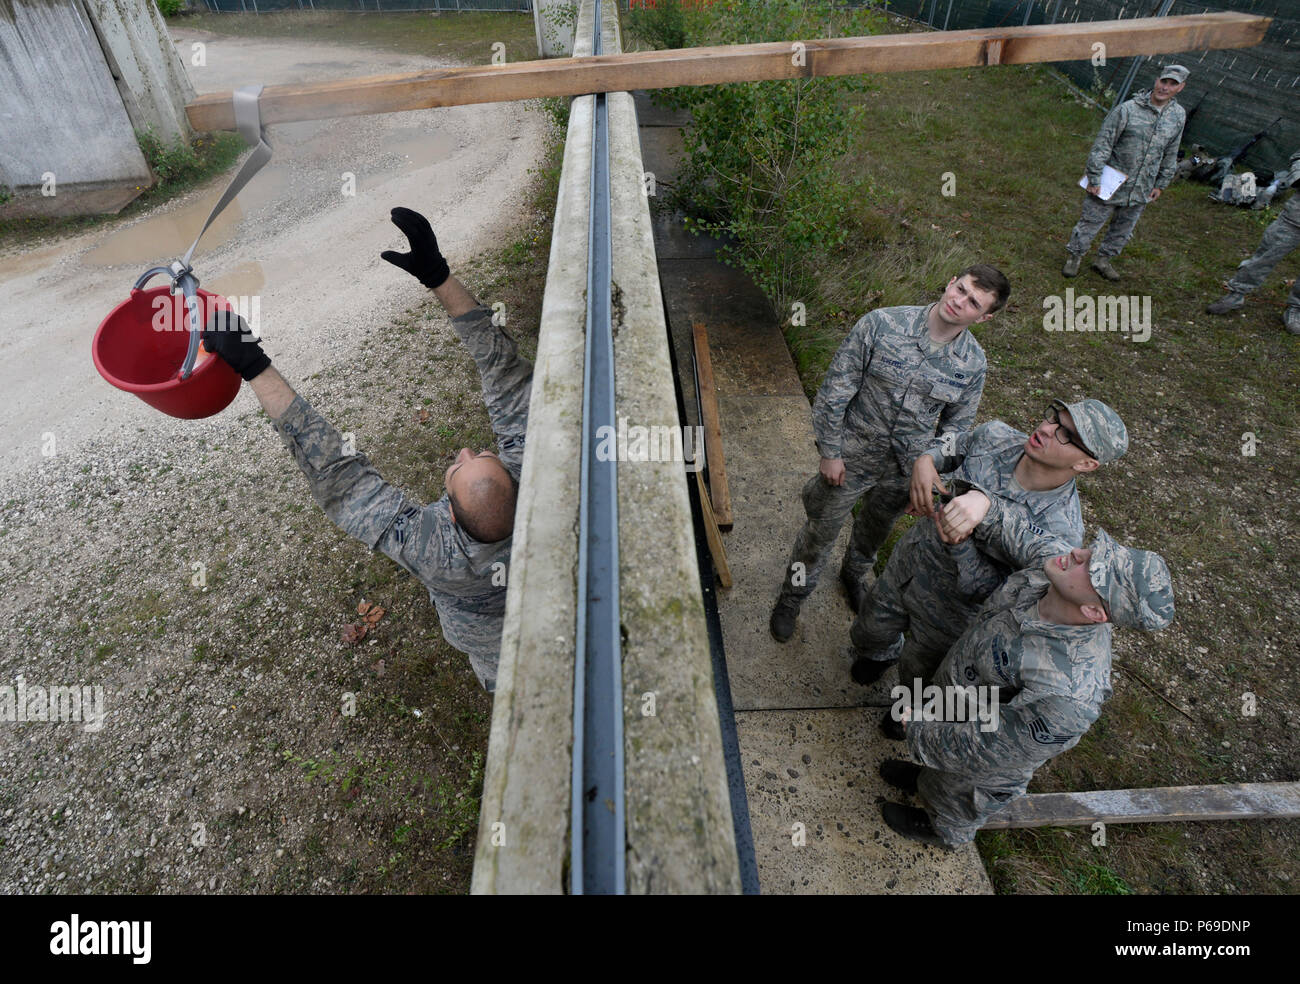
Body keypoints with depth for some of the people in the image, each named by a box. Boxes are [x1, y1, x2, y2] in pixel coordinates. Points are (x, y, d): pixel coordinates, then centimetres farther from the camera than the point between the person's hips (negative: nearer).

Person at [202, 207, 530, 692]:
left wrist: (254, 367, -33)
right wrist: (437, 274, -37)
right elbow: (507, 375, -35)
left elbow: (334, 471, -37)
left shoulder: (431, 550, -46)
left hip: (505, 664, -2)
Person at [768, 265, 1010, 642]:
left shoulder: (974, 363, -11)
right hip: (851, 457, -3)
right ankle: (792, 597, 41)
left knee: (875, 533, 28)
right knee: (820, 533, 14)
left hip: (905, 470, 3)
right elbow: (835, 390, -15)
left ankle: (854, 575, 61)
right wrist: (830, 452, -13)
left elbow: (957, 425, 4)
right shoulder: (881, 324, -21)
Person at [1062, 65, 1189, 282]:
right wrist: (1094, 178, -15)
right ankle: (1074, 257, 24)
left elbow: (1170, 154, 11)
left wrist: (1161, 184, 13)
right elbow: (1103, 144, -13)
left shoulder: (1178, 116, 2)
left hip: (1141, 190, 5)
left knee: (1124, 229, 15)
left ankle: (1104, 260, 33)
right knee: (1091, 221, 4)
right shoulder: (1128, 110, -16)